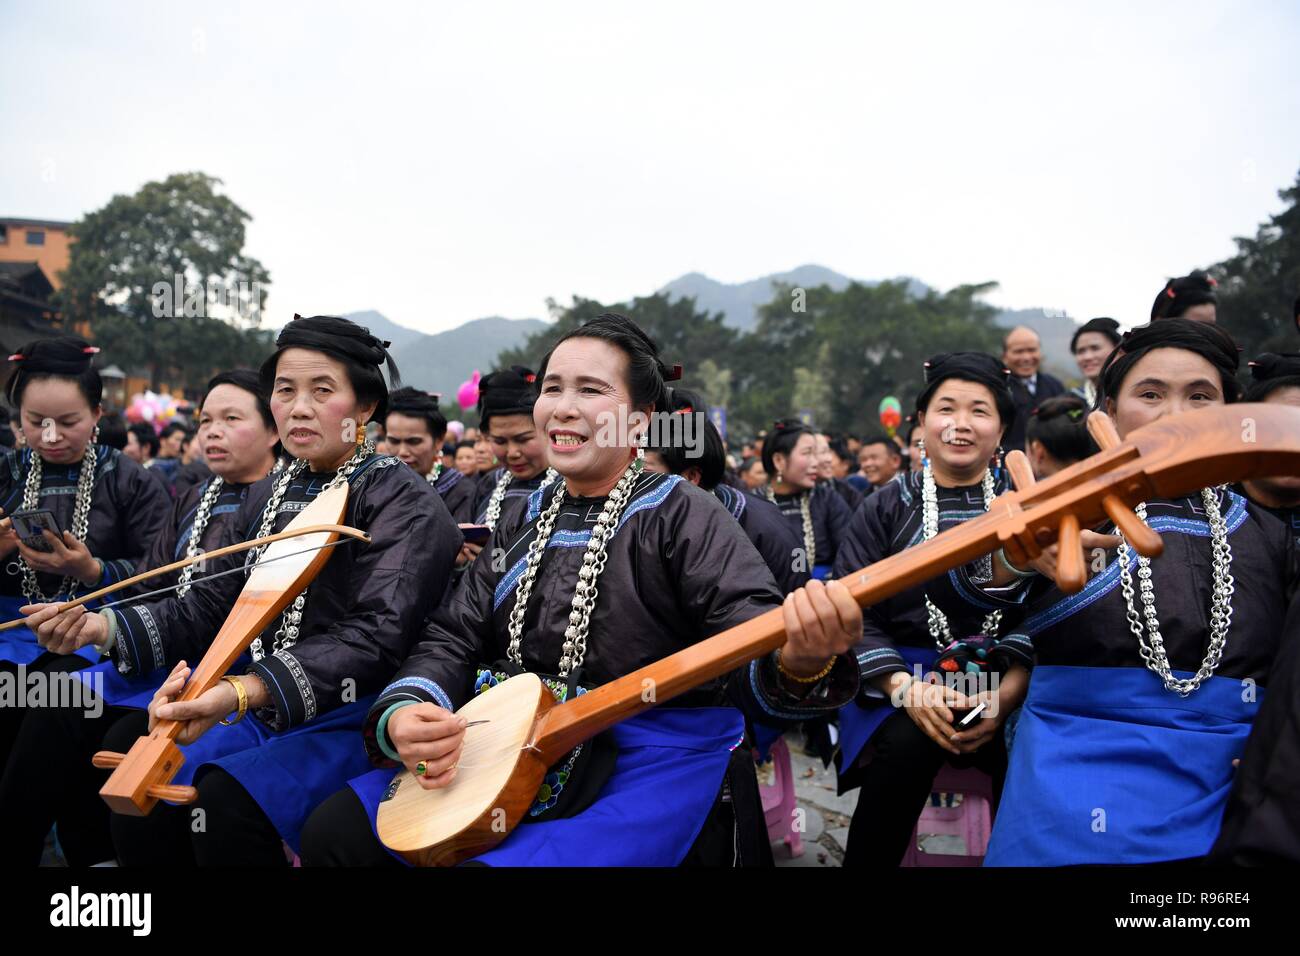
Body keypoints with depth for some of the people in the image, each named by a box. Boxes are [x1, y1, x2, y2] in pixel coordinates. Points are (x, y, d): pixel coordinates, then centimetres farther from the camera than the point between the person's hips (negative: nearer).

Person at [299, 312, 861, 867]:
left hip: (659, 762, -6)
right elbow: (453, 639, 11)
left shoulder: (683, 516, -7)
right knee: (336, 830, -2)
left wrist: (799, 662, -44)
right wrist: (404, 712, -11)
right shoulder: (525, 522, 12)